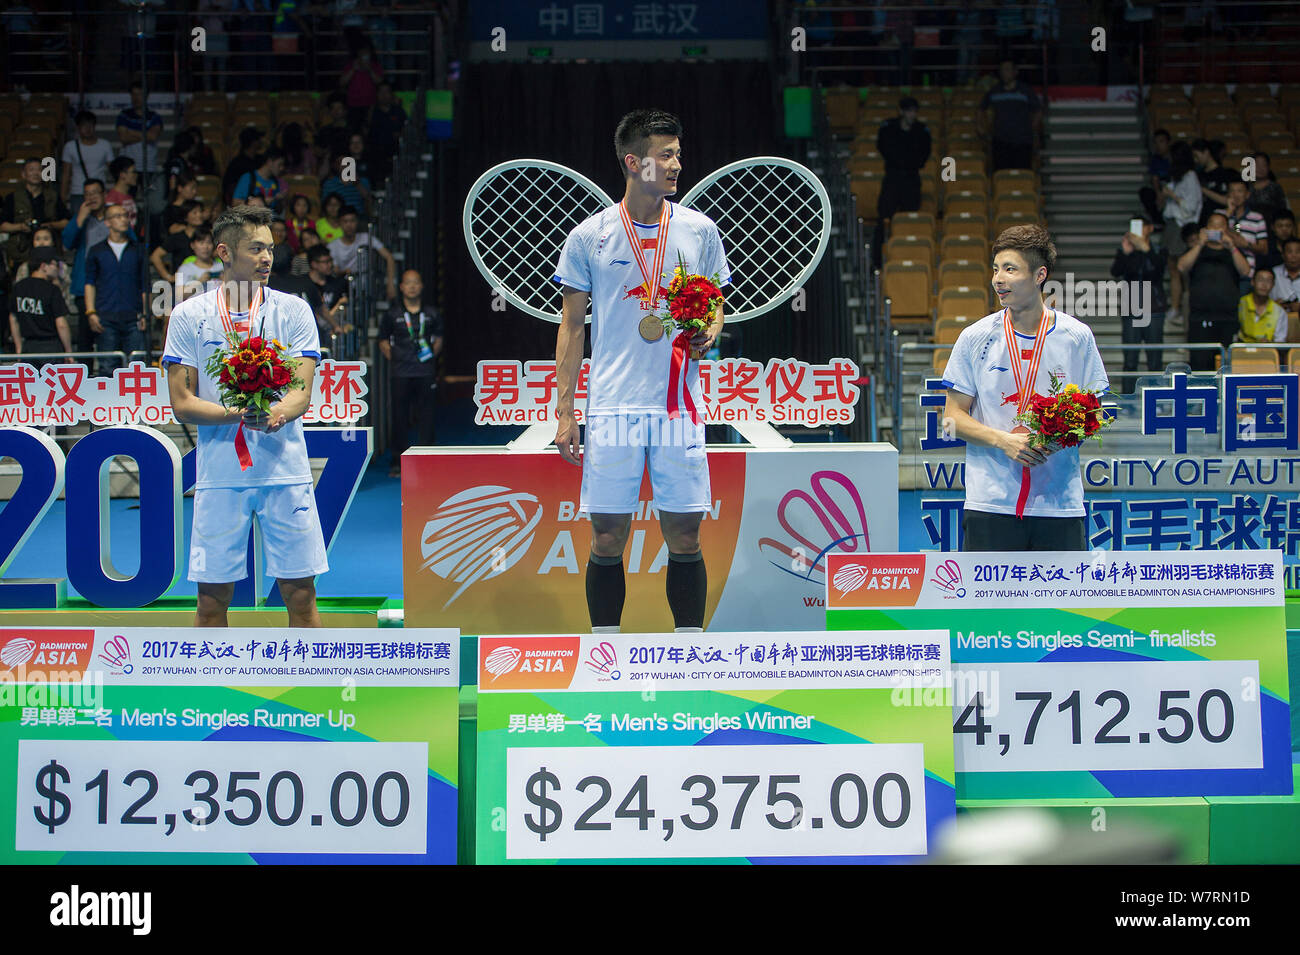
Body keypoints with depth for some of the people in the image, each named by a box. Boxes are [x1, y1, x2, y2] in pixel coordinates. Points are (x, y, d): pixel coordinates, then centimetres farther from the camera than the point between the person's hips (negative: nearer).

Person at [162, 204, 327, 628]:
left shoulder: (293, 310, 5)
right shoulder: (188, 316, 4)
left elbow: (302, 392, -2)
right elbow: (182, 403, -1)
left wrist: (279, 413, -25)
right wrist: (236, 414, -18)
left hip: (285, 470, 1)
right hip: (219, 477, 0)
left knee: (300, 594, 1)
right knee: (212, 600, 2)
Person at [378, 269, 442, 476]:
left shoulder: (431, 315, 10)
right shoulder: (392, 315, 6)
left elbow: (438, 339, 19)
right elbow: (383, 342, 12)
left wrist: (431, 355, 4)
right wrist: (394, 358, -1)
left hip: (425, 372, 1)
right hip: (400, 373, -1)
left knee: (425, 417, -1)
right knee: (399, 418, 0)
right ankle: (398, 463, 7)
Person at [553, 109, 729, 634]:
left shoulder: (699, 230, 6)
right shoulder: (589, 236, 2)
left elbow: (715, 306, 16)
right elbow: (571, 324, 6)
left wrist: (707, 333, -8)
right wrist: (564, 409, 1)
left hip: (679, 406, 1)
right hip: (612, 407, -1)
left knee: (684, 537, 2)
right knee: (607, 538, 0)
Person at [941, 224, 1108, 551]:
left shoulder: (1077, 336, 4)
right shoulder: (975, 338, 3)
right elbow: (953, 416, 4)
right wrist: (1002, 440, -13)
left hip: (1060, 505, 0)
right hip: (991, 505, 0)